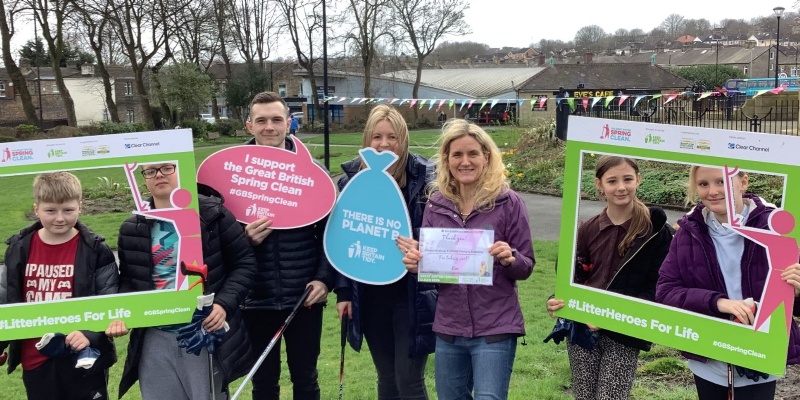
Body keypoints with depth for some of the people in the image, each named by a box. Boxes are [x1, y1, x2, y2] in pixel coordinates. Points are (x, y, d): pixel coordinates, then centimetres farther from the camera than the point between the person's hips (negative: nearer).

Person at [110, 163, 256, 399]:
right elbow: (129, 281, 10)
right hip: (156, 339, 3)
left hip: (206, 333, -3)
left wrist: (225, 303, -16)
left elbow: (244, 262, -2)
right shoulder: (133, 229, 5)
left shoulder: (212, 214, -4)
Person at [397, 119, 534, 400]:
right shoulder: (436, 204, 2)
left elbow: (526, 267, -3)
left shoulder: (508, 202, -8)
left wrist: (509, 259, -24)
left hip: (495, 328, -4)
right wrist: (415, 263, -13)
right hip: (448, 328, 4)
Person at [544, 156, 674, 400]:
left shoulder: (656, 231, -6)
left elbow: (657, 289, -9)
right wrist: (559, 300, -9)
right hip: (582, 330, 4)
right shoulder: (588, 229, 5)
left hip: (625, 335, -4)